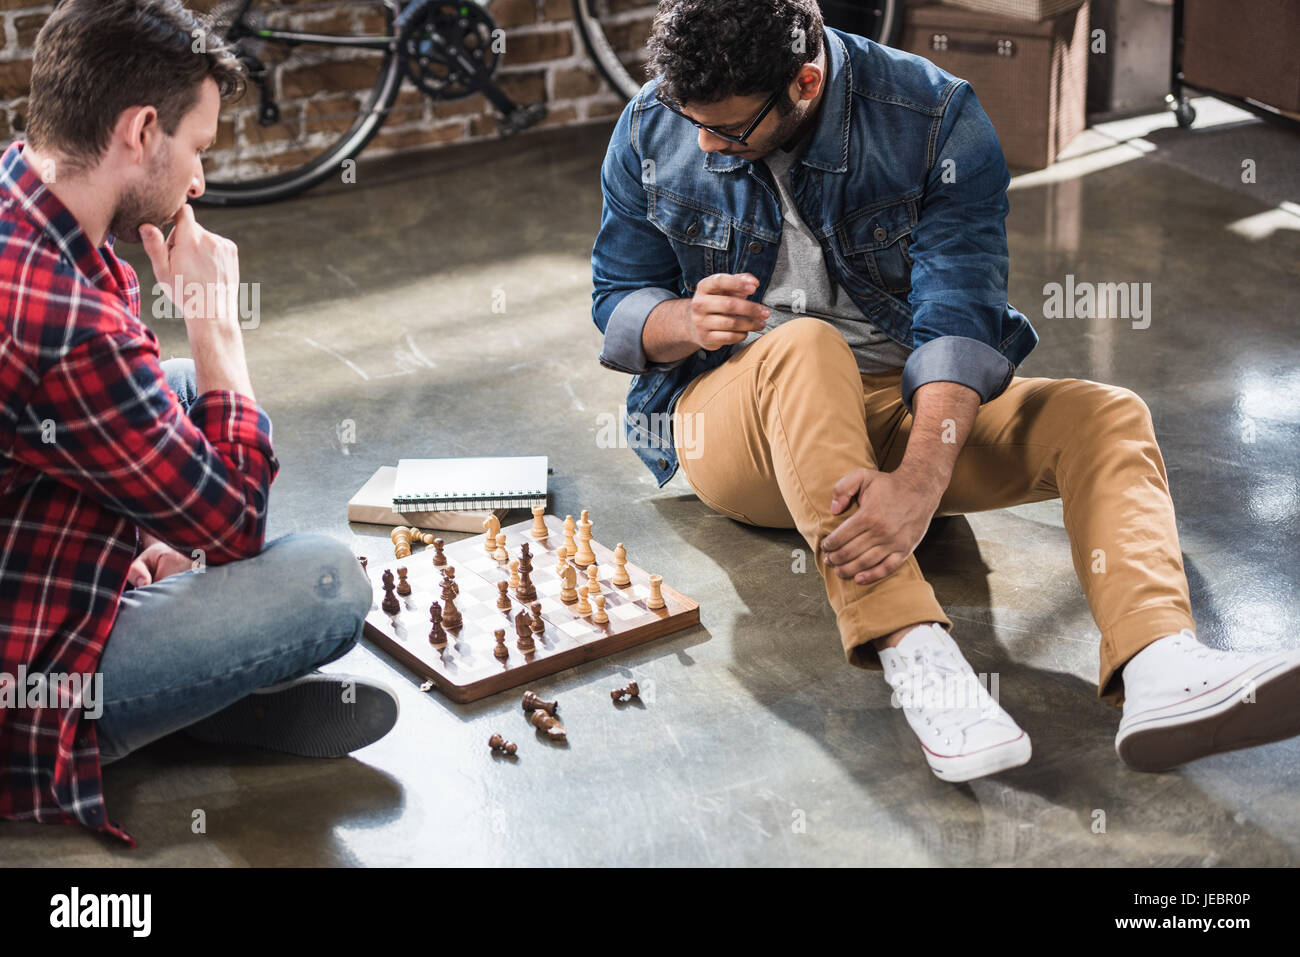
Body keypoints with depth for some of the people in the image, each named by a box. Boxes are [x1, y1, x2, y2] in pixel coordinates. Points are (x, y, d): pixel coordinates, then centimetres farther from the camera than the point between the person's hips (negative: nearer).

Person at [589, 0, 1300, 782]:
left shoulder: (935, 117, -12)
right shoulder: (653, 131, -5)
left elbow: (960, 312, -22)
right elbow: (617, 302, 3)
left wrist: (920, 482, -39)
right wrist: (687, 322, -23)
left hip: (905, 403, 2)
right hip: (731, 416, -1)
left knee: (1110, 418, -19)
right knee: (804, 346, -36)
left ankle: (1162, 671, -44)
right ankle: (915, 655, -46)